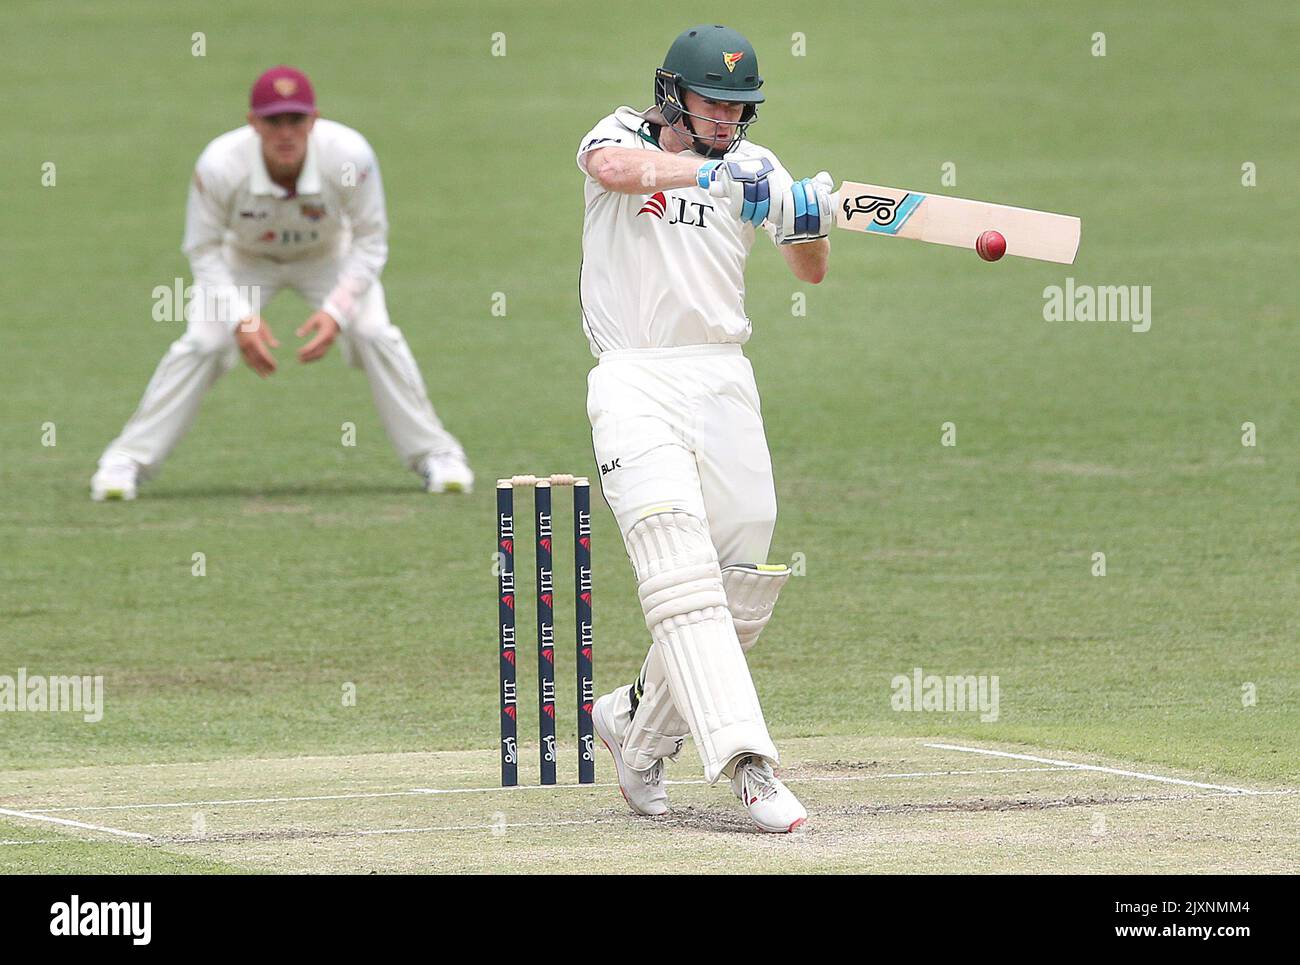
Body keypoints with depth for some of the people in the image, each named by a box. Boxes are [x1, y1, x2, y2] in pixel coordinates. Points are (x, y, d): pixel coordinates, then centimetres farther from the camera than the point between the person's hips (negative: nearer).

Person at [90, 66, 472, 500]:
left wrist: (337, 311, -32)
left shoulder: (350, 156, -35)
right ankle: (127, 461, -5)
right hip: (244, 259, 0)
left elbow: (370, 241, -21)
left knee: (374, 334, -18)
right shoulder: (219, 166, -35)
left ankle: (435, 454, -1)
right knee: (202, 343, -18)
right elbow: (203, 250, -20)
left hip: (329, 256, 0)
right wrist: (240, 317, -33)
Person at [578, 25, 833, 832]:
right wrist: (710, 173, -35)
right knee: (682, 574, -19)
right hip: (636, 381, -5)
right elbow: (614, 166, -23)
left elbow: (811, 272, 9)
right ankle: (746, 764, -29)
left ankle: (640, 721, 28)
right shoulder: (625, 136, 2)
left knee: (744, 585, 4)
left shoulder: (752, 165, 12)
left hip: (724, 383, 5)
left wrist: (810, 226, -13)